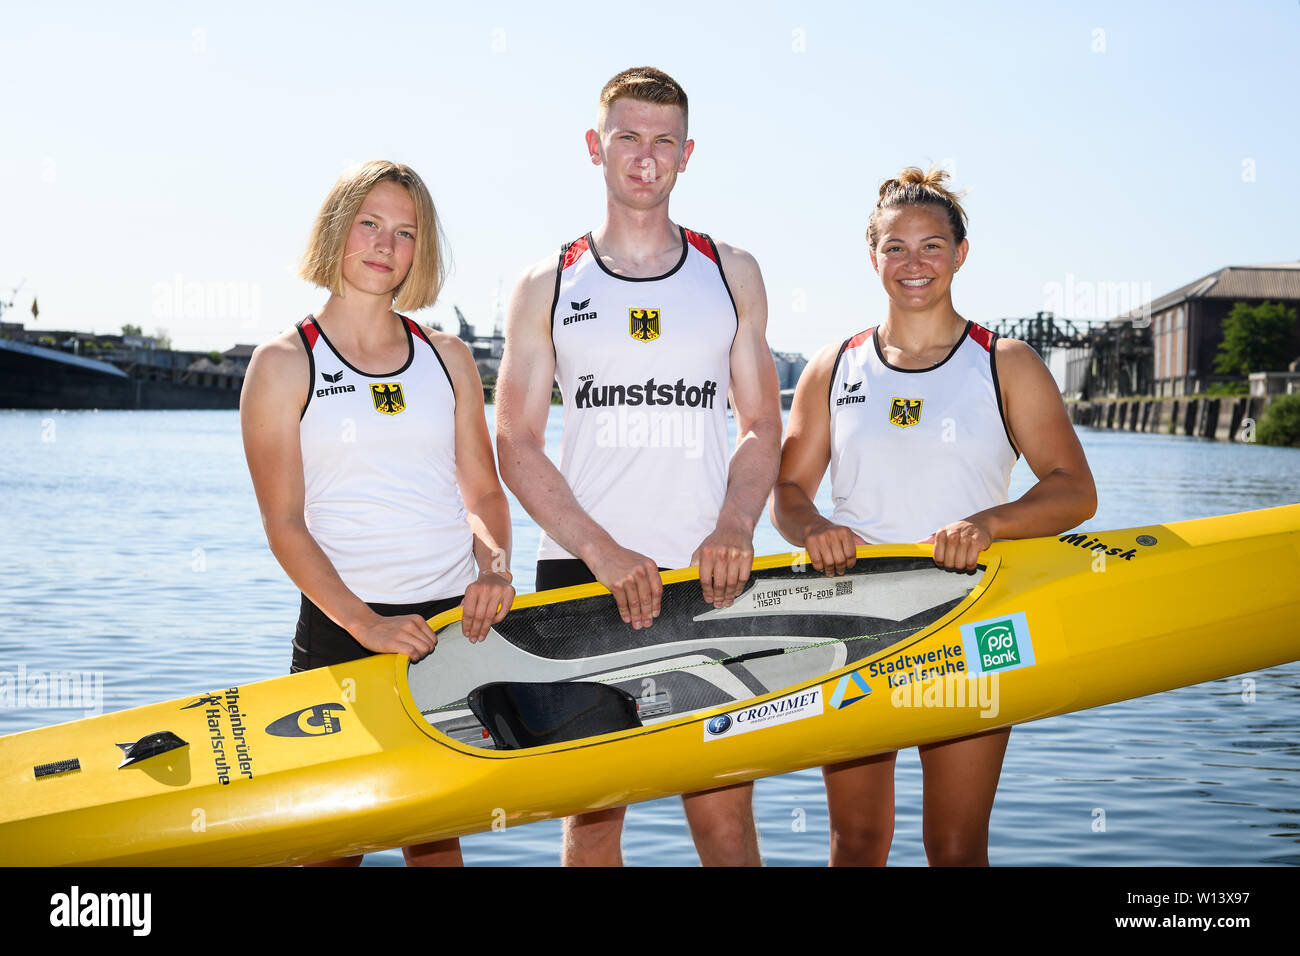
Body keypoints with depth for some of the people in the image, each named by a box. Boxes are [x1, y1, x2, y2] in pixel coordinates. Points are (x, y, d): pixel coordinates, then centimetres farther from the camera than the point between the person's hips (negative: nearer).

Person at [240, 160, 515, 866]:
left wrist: (494, 567, -11)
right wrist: (366, 624, -17)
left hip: (456, 619, 3)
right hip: (340, 627, -3)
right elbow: (285, 525, -6)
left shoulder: (448, 358, 10)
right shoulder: (283, 365, -1)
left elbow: (483, 491, 11)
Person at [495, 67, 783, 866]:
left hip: (709, 573, 0)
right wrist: (602, 551, -11)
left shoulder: (732, 274, 12)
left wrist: (734, 527, -9)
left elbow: (763, 428, 10)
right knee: (591, 813, 4)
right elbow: (517, 447, 3)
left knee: (724, 814, -4)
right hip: (581, 570, 0)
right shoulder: (547, 286, 8)